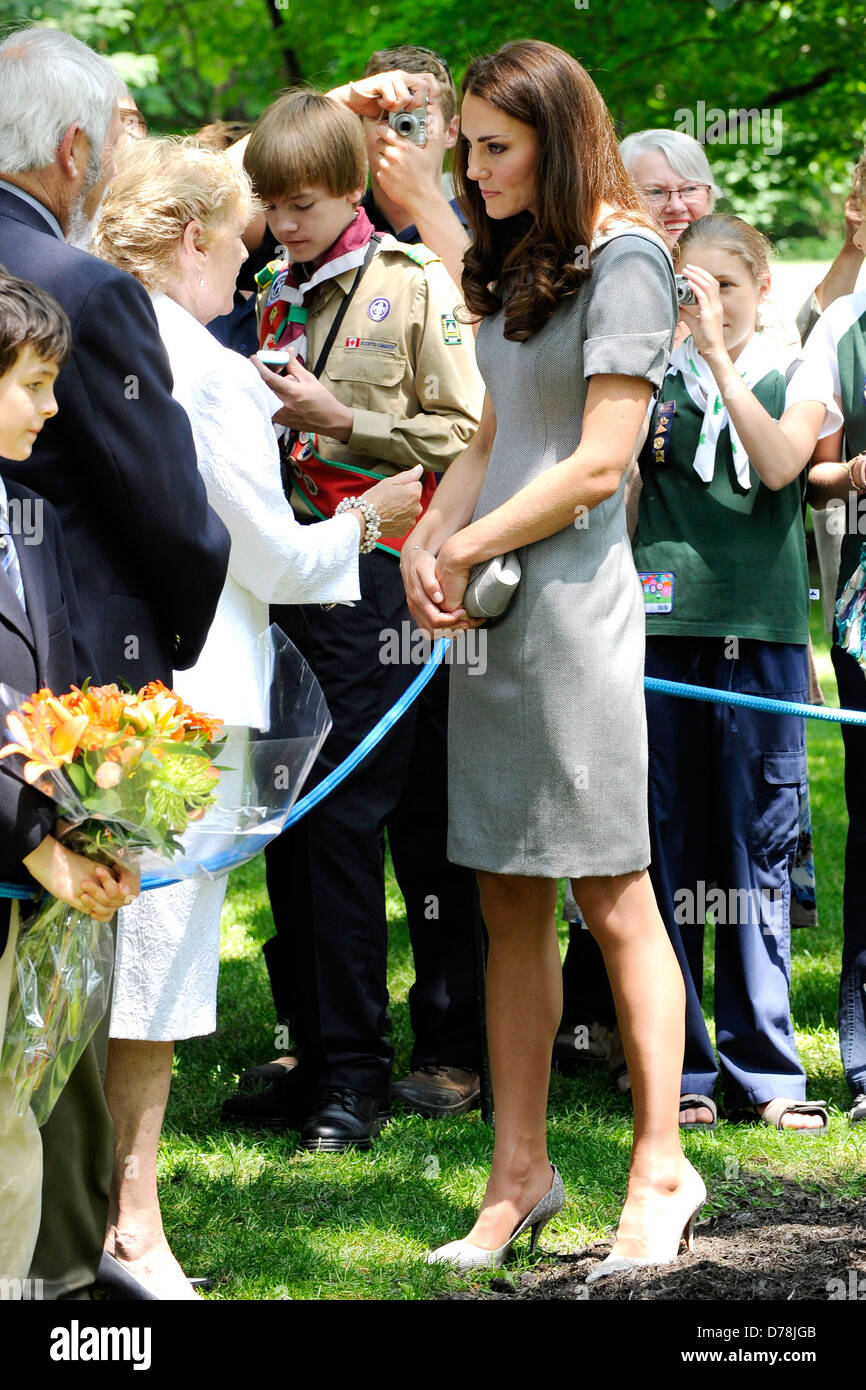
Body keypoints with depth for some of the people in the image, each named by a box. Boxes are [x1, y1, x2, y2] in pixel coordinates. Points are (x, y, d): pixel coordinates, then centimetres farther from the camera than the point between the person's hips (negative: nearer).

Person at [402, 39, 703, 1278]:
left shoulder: (622, 259, -7)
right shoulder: (512, 262, 18)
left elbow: (598, 465, -12)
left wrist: (465, 552, -5)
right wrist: (426, 547, 0)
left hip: (574, 603, -8)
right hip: (495, 612, 8)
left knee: (611, 897, -3)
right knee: (509, 903, 7)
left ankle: (660, 1166, 5)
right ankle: (519, 1174, 11)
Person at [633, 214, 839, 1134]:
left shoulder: (795, 381, 9)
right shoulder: (652, 382, 10)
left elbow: (781, 464, -12)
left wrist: (720, 353, -14)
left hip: (759, 631, -1)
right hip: (661, 629, 1)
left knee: (757, 851, 0)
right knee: (665, 850, 2)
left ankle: (764, 1071, 6)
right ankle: (679, 1070, 9)